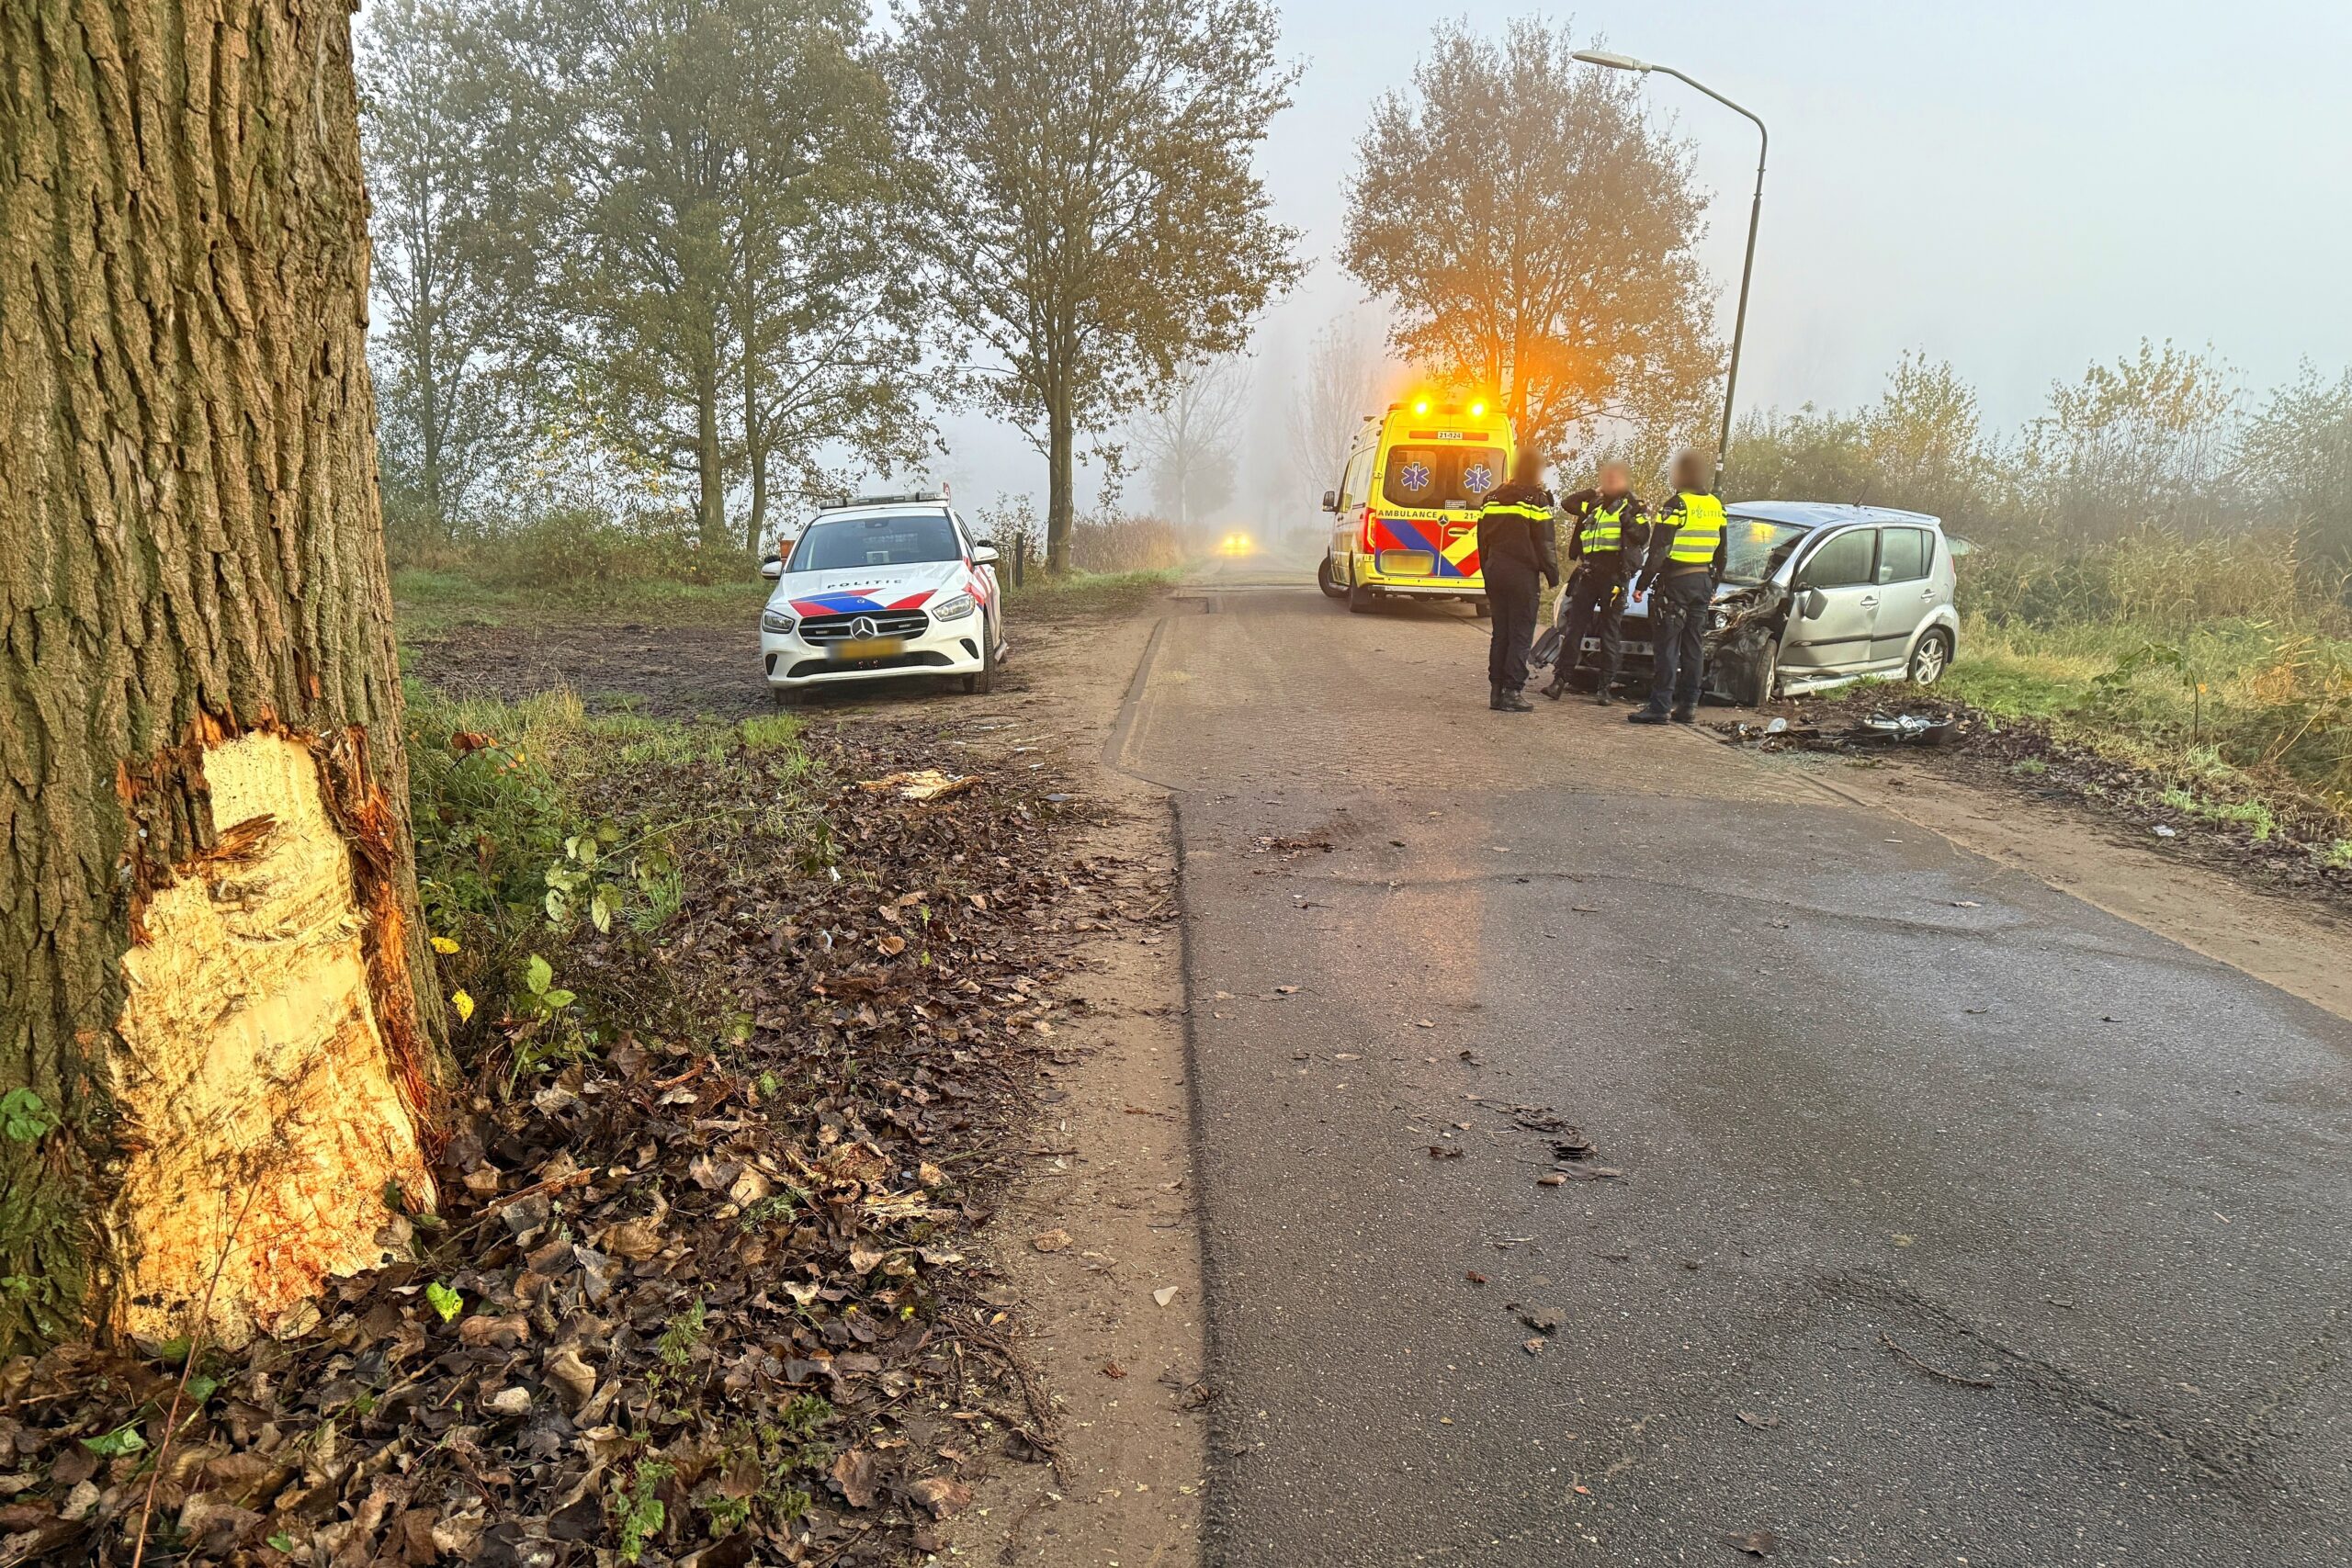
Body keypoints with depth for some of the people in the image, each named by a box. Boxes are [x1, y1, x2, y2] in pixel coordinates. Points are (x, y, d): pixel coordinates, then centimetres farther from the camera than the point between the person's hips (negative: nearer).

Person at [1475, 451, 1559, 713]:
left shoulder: (1492, 498, 13)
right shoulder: (1535, 498, -7)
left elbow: (1483, 540, 16)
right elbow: (1545, 542, -9)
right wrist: (1553, 575, -2)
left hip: (1495, 571, 6)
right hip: (1522, 573, -6)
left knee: (1500, 633, 11)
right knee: (1521, 634, -2)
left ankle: (1496, 690, 11)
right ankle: (1511, 692, -6)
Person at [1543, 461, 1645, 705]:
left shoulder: (1632, 505, 3)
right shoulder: (1594, 504, 17)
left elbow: (1641, 536, -8)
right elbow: (1567, 504, 9)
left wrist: (1627, 518, -20)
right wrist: (1594, 491, 8)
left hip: (1614, 574, -4)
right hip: (1588, 572, 4)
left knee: (1610, 632, 2)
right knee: (1574, 628, 0)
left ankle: (1605, 687, 5)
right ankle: (1560, 680, 1)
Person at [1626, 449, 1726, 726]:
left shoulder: (1677, 505, -12)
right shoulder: (1716, 506, 11)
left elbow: (1658, 551, -16)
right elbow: (1720, 553, 17)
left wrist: (1642, 585, -11)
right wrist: (1714, 587, 25)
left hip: (1675, 582, -7)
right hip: (1703, 582, 7)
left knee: (1666, 644, -6)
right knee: (1694, 646, 10)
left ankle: (1660, 706, -8)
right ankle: (1688, 706, 13)